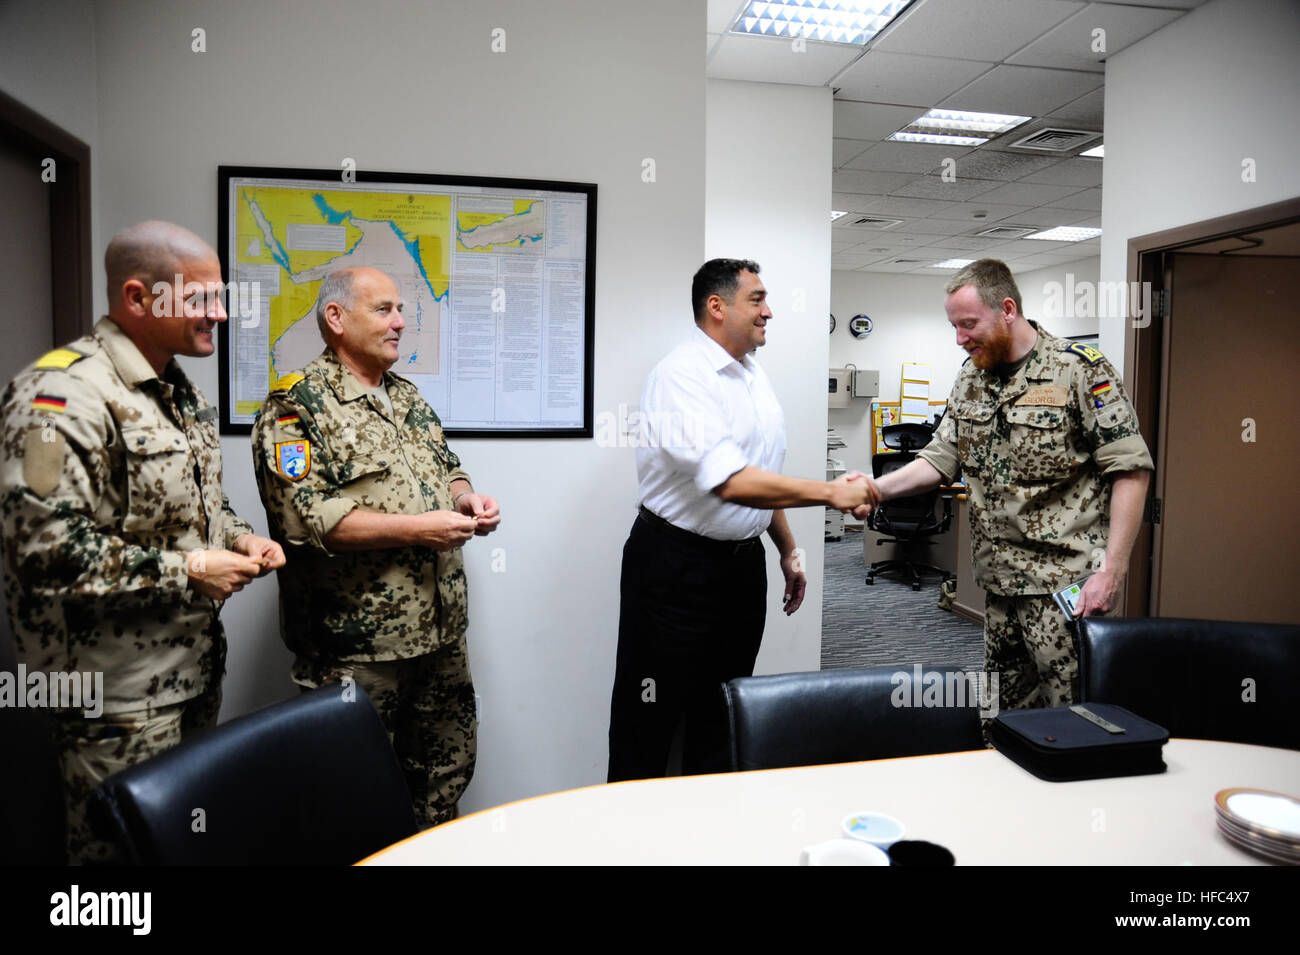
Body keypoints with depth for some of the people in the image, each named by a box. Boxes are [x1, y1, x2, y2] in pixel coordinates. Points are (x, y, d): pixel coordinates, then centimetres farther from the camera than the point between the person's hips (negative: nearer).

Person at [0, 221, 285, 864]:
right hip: (117, 695, -8)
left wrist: (236, 537, 3)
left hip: (196, 669, 9)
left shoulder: (178, 389, 10)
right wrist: (187, 571, -21)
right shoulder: (62, 397, -20)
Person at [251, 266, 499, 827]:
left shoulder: (407, 396, 15)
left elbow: (446, 468, 25)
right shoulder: (296, 406, -10)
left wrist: (466, 498, 1)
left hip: (441, 632, 8)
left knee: (448, 768, 18)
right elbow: (302, 517, -21)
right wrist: (414, 529, -21)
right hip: (356, 646, -7)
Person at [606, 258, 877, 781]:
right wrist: (830, 492, -22)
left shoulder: (755, 375, 11)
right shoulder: (682, 375, -18)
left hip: (743, 562, 8)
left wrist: (788, 550, 20)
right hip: (676, 564, -8)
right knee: (650, 724, 2)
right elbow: (730, 482, -28)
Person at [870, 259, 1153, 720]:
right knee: (1005, 712, 15)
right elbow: (941, 458, 10)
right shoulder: (970, 378, 10)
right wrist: (875, 489, -7)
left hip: (1065, 584, -6)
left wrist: (1112, 570, -17)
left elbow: (1130, 469, -11)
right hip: (999, 580, 6)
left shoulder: (1079, 370, -10)